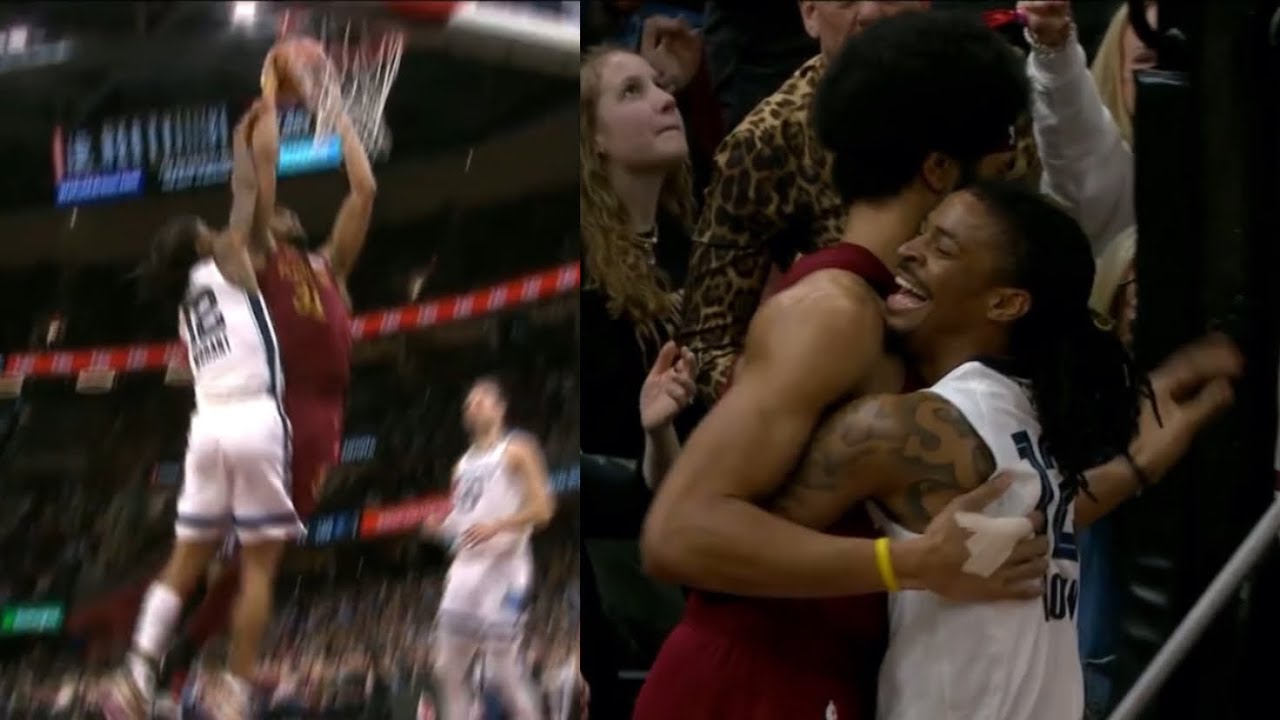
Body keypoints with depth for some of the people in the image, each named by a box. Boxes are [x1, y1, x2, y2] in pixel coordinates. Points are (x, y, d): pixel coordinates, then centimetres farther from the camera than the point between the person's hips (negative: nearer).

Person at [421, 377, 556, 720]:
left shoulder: (516, 450, -1)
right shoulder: (464, 464, 21)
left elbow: (542, 509, -10)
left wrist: (497, 525, -22)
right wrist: (440, 528, 4)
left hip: (503, 567, -7)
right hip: (465, 567, 7)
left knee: (504, 668, -11)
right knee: (448, 668, 1)